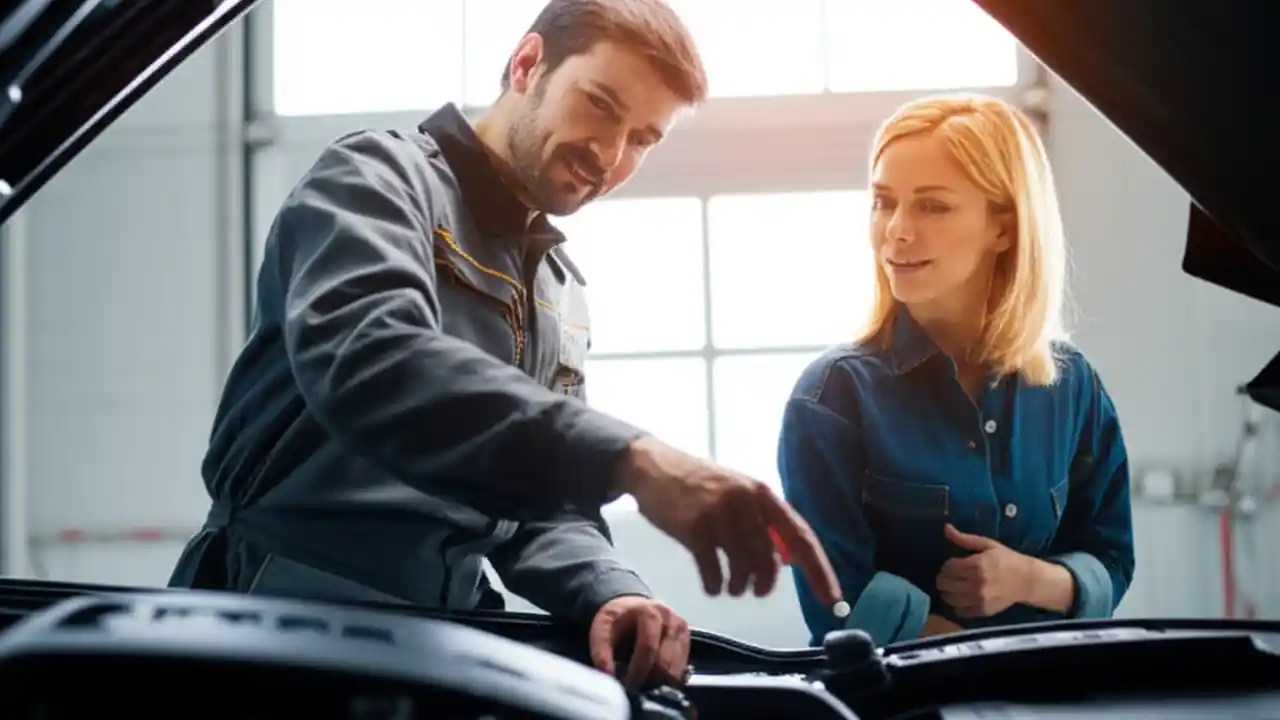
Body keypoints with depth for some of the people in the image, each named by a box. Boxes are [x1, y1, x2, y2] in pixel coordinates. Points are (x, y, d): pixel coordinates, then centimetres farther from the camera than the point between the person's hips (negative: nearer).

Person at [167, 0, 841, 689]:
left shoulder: (562, 293, 17)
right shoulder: (380, 178, -5)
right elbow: (364, 359, -25)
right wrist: (630, 459, -35)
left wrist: (610, 595, -8)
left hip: (443, 635, 7)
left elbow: (545, 495, 15)